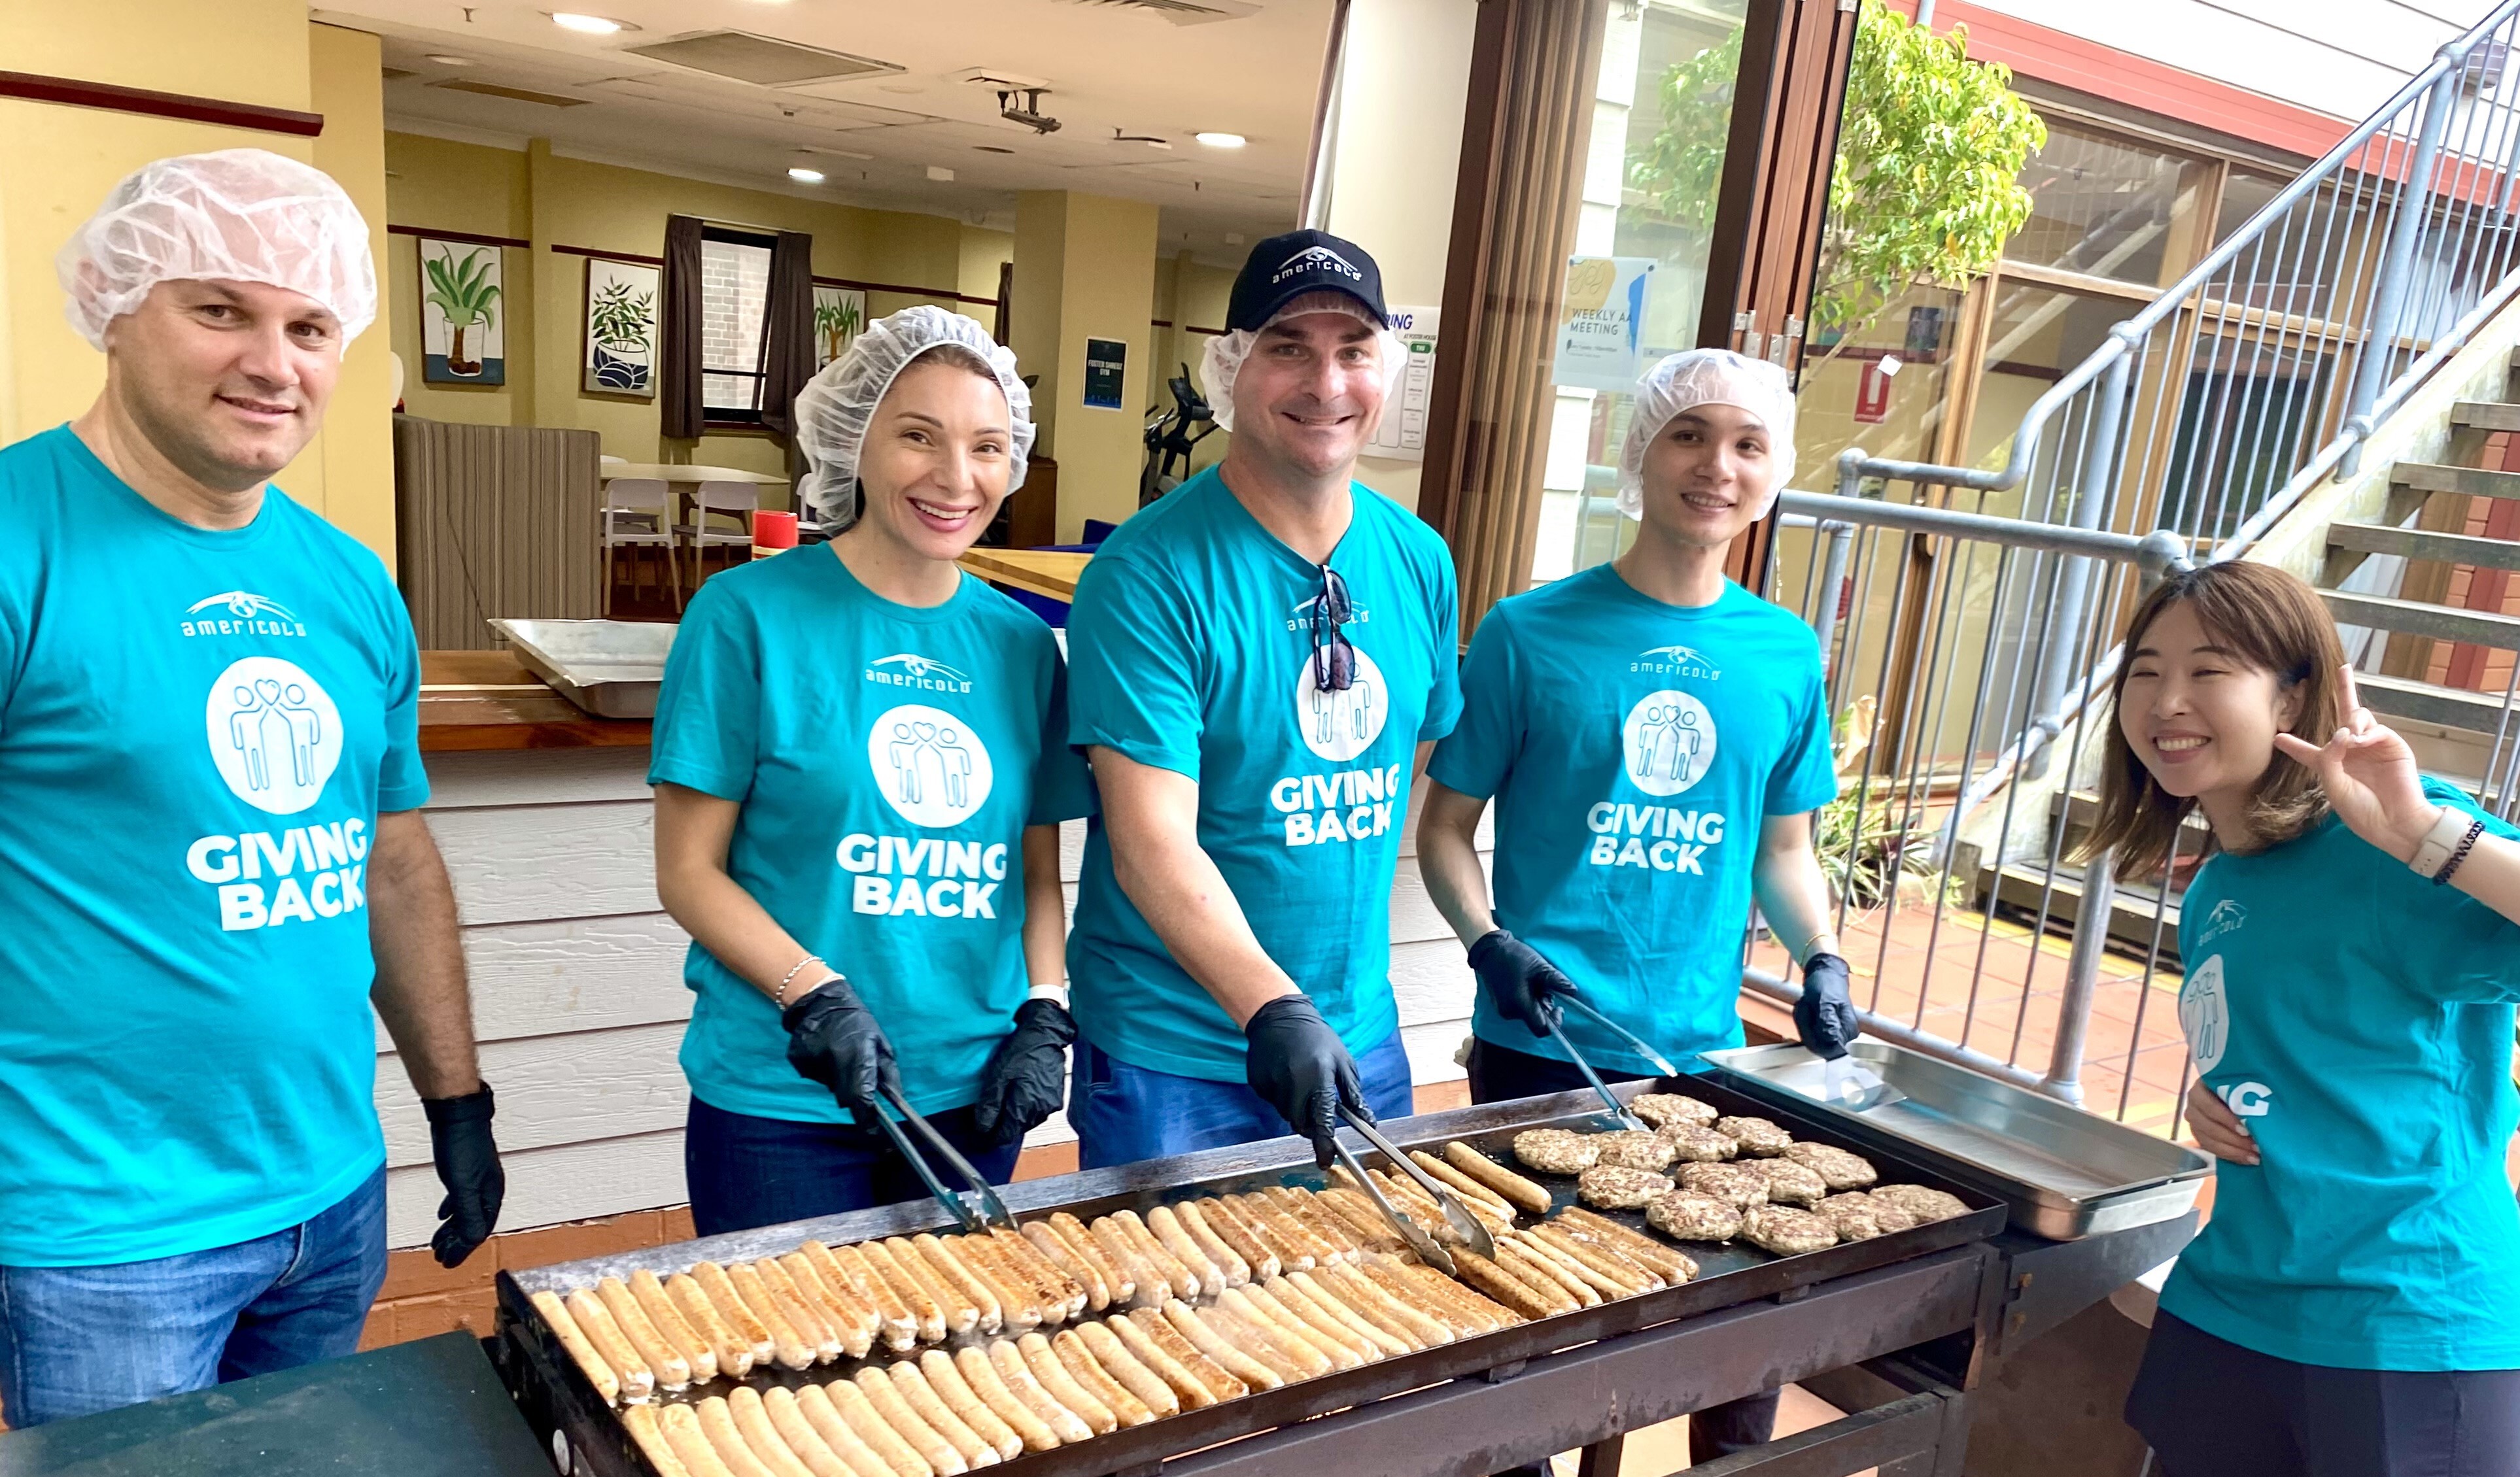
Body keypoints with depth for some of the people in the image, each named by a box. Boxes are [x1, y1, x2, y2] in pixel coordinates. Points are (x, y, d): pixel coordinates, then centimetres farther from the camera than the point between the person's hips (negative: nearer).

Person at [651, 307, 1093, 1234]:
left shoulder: (1022, 644, 4)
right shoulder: (748, 616, -8)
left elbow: (1038, 872, 10)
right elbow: (688, 869, -7)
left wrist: (1043, 1018, -4)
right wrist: (814, 995, -19)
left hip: (978, 1097, 4)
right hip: (781, 1102, -4)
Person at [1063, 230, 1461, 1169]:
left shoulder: (1418, 562, 2)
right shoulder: (1148, 574, -17)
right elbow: (1152, 841, -23)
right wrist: (1271, 1009, -34)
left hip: (1362, 1039, 6)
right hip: (1170, 1058, -5)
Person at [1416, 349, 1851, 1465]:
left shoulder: (1787, 656, 4)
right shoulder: (1532, 634, -6)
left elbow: (1783, 848, 14)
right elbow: (1446, 828, -1)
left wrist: (1820, 960, -3)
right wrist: (1491, 943, -17)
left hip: (1703, 1049, 3)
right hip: (1541, 1047, -3)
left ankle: (1732, 1461, 38)